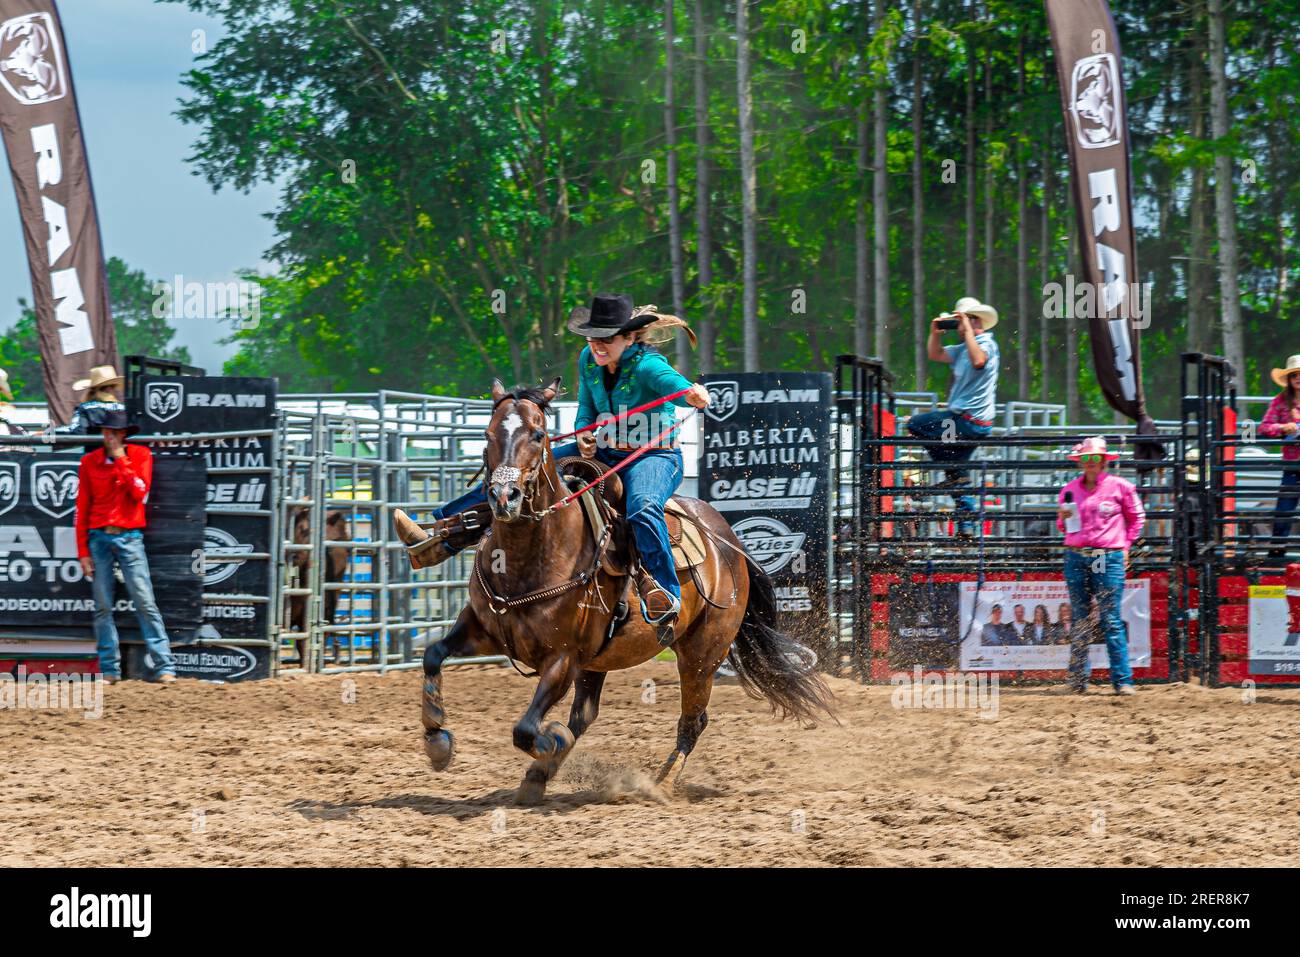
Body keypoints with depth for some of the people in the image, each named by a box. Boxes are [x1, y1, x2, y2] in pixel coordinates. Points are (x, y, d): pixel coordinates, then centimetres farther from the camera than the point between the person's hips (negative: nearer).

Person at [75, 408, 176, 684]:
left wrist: (121, 460, -13)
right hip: (99, 538, 2)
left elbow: (140, 493, -12)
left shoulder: (140, 456, 2)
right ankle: (109, 669, 7)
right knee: (103, 607, 2)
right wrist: (83, 551, 2)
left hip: (129, 537, -2)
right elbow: (82, 508, 6)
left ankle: (163, 666, -10)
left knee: (145, 602, -8)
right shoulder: (89, 462, 6)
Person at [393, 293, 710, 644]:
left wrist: (692, 392, -68)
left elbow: (672, 380, -43)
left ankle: (667, 599, -47)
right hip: (602, 451, 8)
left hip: (655, 457, -7)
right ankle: (438, 539, 2)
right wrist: (583, 433, -10)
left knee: (643, 507, -42)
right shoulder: (589, 360, 1)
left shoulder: (647, 365, -21)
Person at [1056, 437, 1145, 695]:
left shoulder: (1119, 487, 1)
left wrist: (1126, 545, 7)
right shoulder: (1070, 490, 9)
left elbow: (1137, 517, 14)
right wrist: (1063, 518, -1)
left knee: (1111, 621, -7)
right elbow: (1062, 526, 21)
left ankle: (1123, 681, -5)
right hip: (1076, 558, 3)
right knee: (1079, 621, 8)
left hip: (1109, 559, -3)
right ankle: (1078, 681, 15)